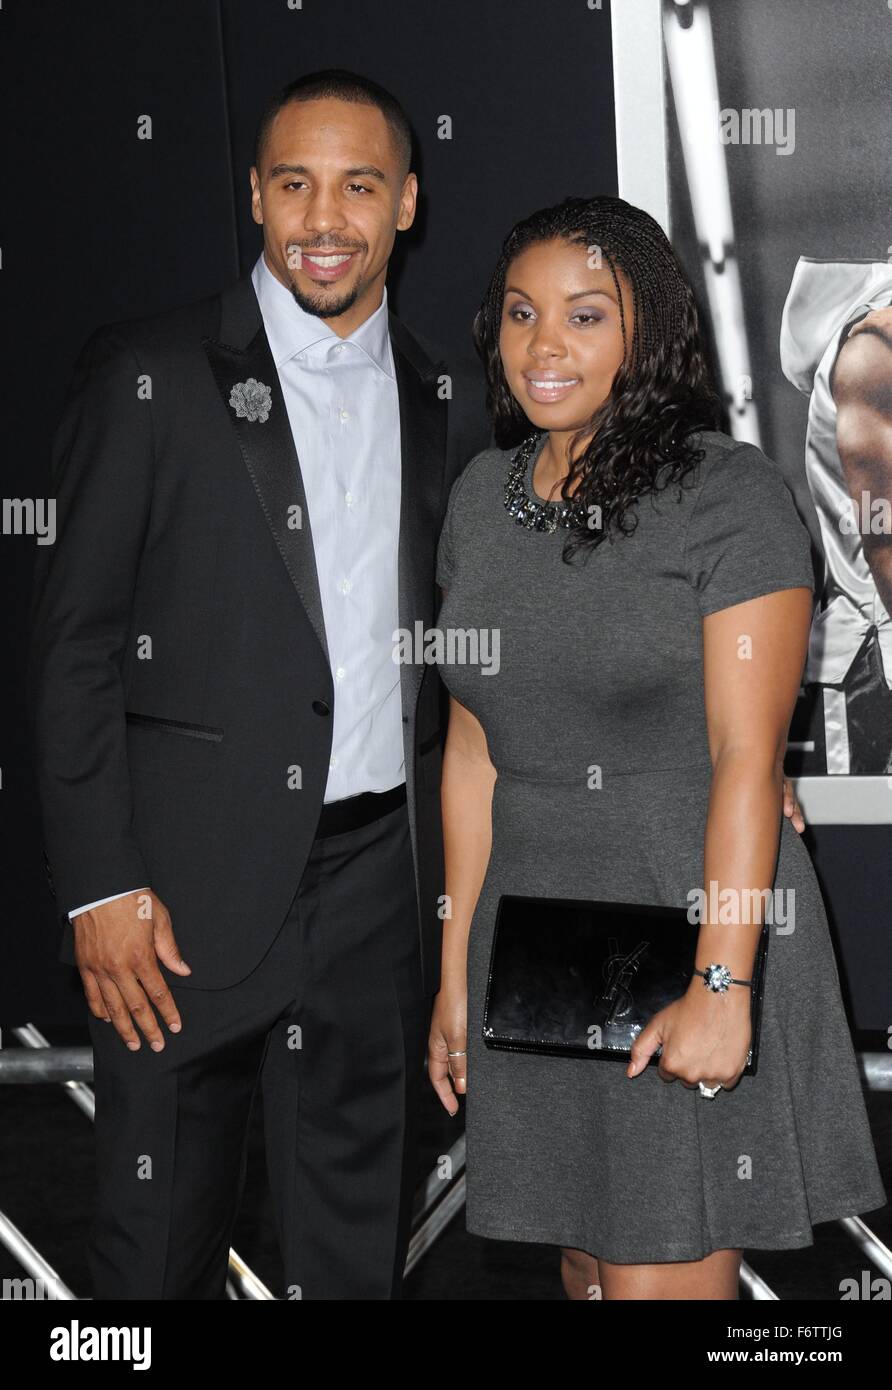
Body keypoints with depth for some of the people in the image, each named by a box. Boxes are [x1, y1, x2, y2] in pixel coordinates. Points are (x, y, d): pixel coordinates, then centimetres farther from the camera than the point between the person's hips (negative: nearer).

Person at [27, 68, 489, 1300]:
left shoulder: (450, 403, 9)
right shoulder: (149, 376, -3)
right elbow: (76, 642, -5)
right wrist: (100, 884, -11)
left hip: (381, 883, 4)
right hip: (193, 886, -3)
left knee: (359, 1240, 13)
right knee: (161, 1238, 6)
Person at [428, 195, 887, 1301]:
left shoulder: (732, 496, -10)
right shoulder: (481, 497, 8)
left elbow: (746, 756, -14)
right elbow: (473, 747, 10)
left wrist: (721, 984, -19)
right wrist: (456, 972, 10)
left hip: (695, 920, -5)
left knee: (664, 1273, -5)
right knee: (584, 1262, 13)